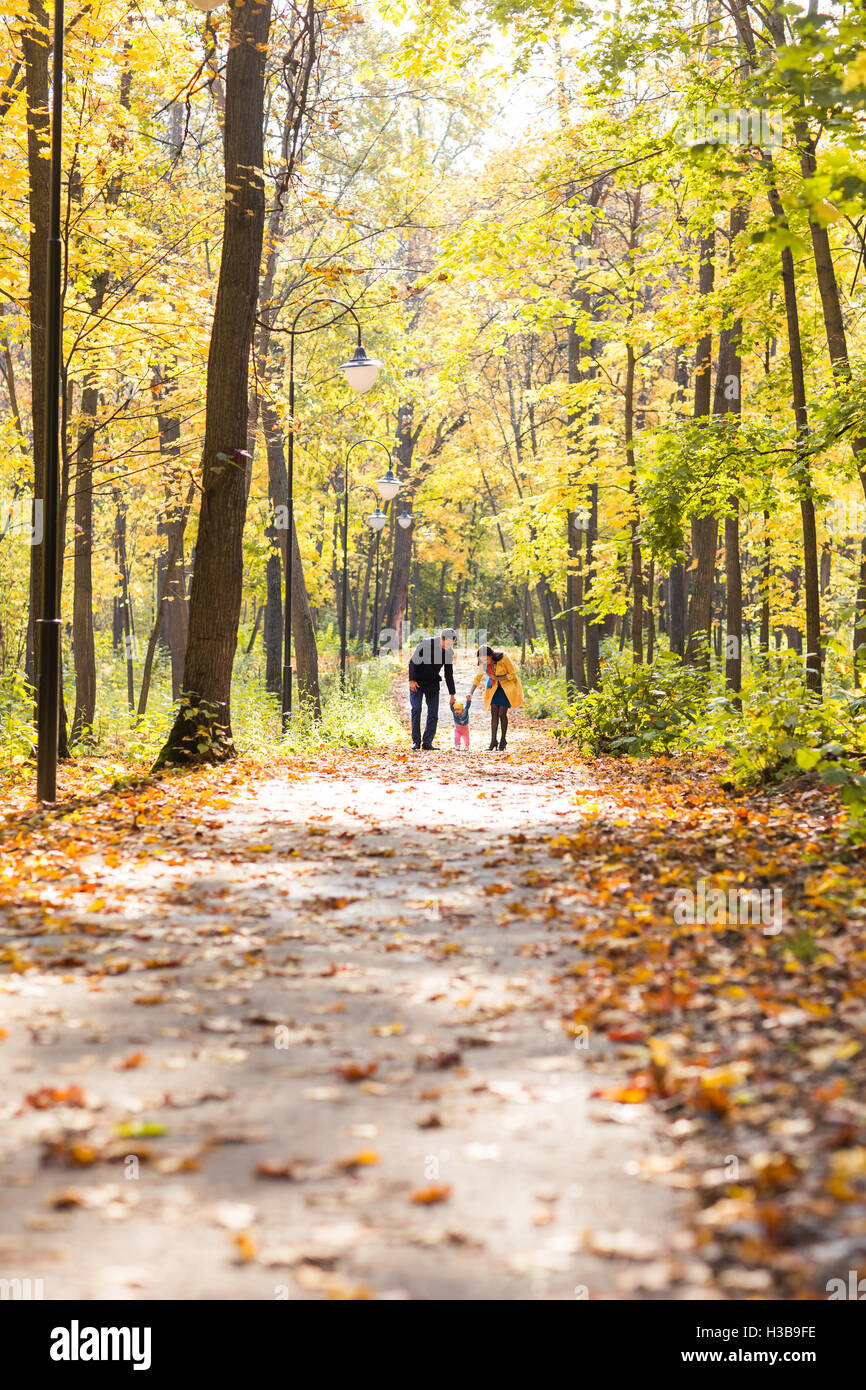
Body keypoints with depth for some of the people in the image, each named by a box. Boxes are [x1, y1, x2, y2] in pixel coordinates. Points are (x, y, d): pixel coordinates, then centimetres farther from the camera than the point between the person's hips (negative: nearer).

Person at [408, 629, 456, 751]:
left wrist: (452, 694, 8)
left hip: (433, 684, 4)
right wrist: (412, 680, -20)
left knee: (433, 713, -3)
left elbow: (449, 674, 8)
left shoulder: (449, 652, -2)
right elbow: (412, 661, -11)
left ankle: (427, 743, 1)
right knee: (416, 709, -13)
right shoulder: (426, 644, -16)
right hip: (417, 682, -4)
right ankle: (416, 741, -5)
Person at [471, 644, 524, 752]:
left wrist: (497, 678, -23)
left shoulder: (503, 658, -24)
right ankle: (493, 741, -6)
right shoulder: (483, 663, -8)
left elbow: (512, 675, -16)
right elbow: (478, 677, 7)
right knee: (494, 712, -7)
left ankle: (502, 741, 4)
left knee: (502, 713, -8)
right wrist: (471, 692, -1)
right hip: (494, 687, 4)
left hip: (507, 686, -4)